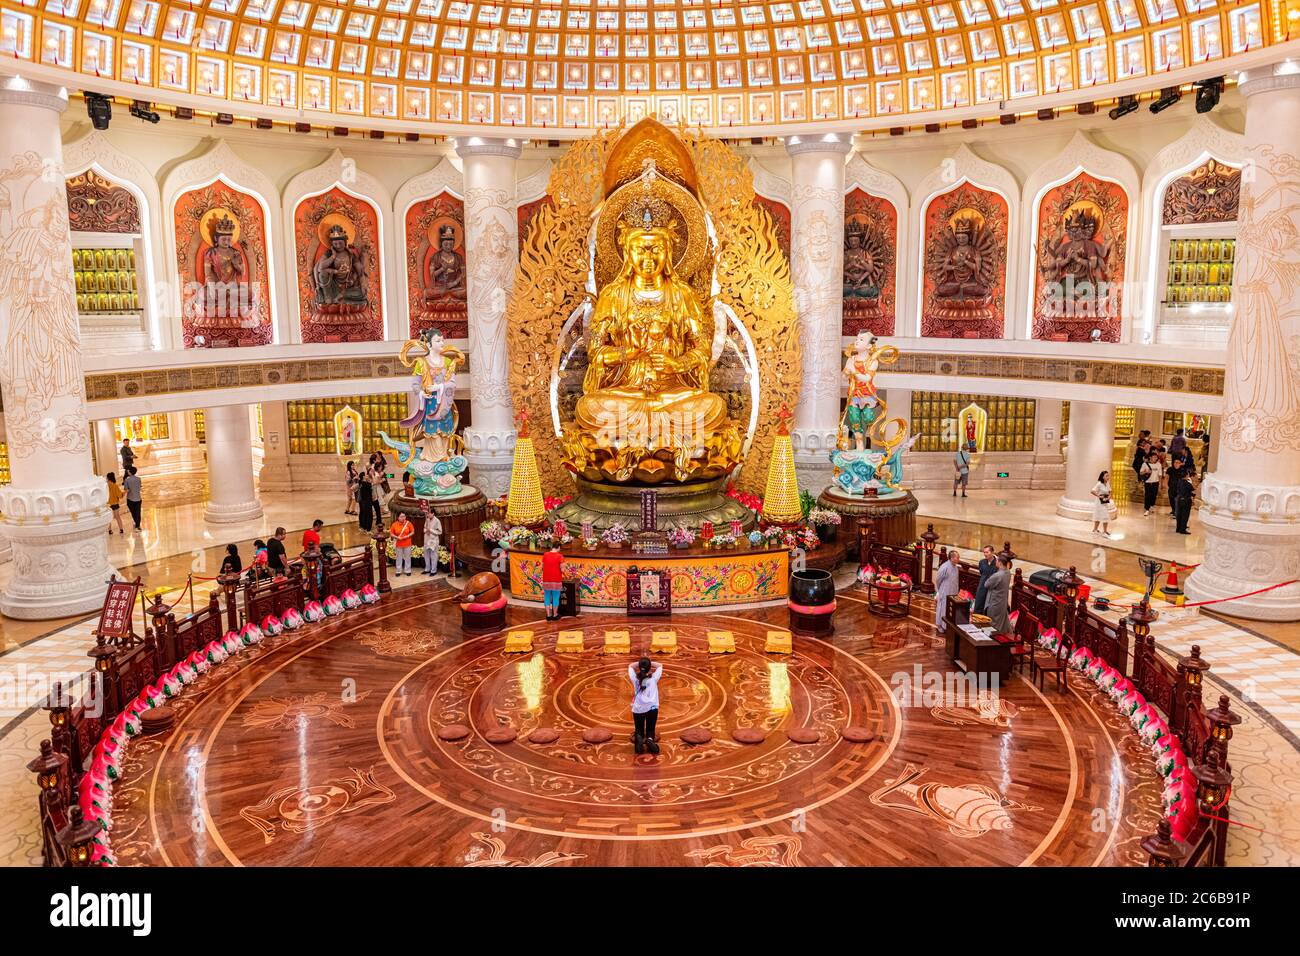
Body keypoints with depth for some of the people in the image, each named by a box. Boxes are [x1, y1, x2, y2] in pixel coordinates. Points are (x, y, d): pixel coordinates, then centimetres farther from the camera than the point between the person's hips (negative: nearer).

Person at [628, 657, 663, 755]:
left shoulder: (635, 679, -3)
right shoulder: (653, 678, -5)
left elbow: (630, 666, 15)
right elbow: (660, 666, 10)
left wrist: (639, 663, 8)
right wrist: (650, 663, 6)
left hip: (638, 709, 1)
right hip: (652, 708, -1)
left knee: (638, 730, 15)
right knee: (650, 729, 12)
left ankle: (638, 737, -21)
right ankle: (650, 739, -24)